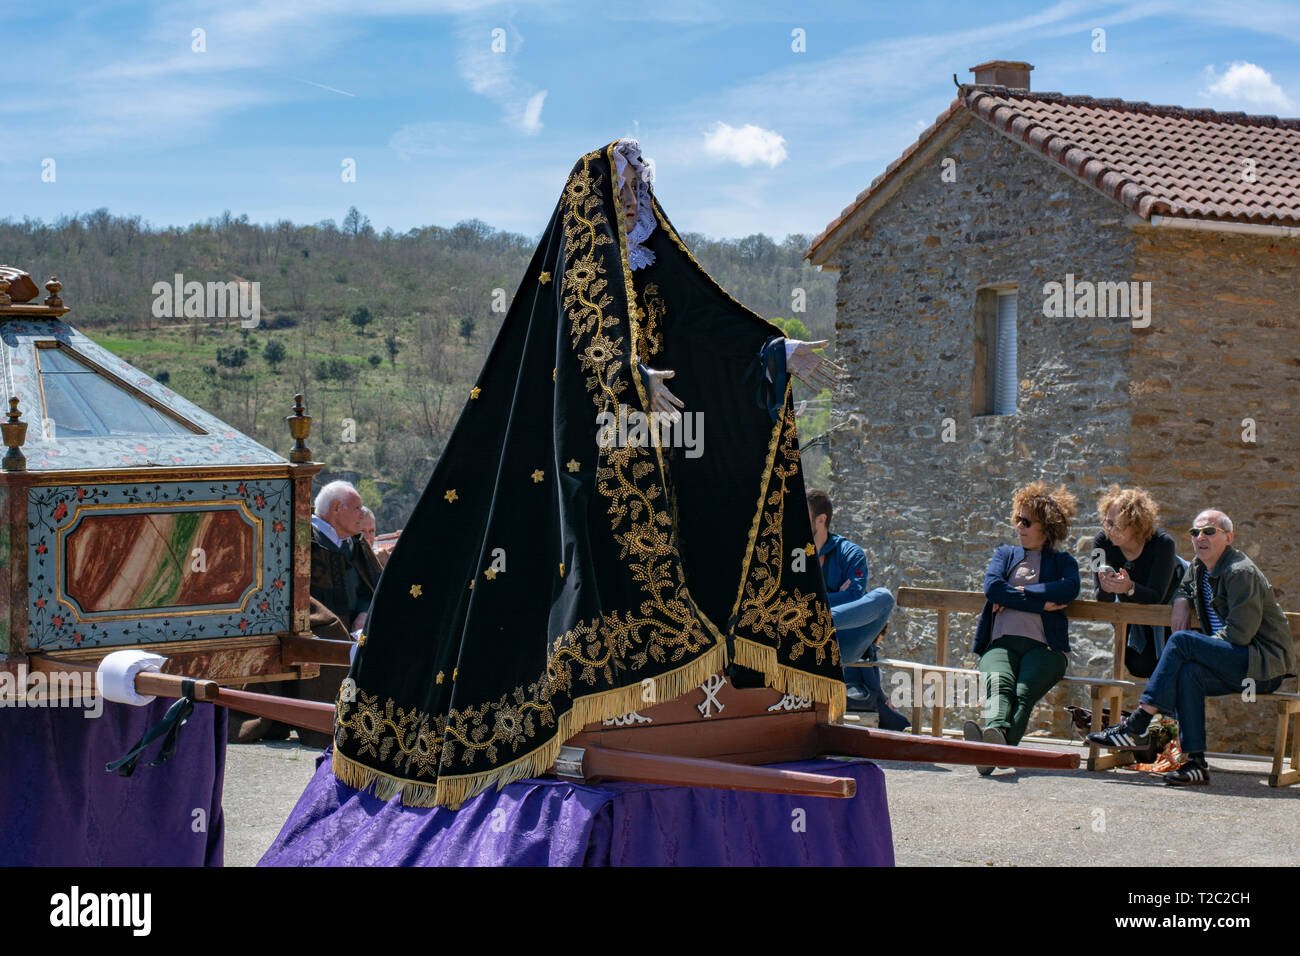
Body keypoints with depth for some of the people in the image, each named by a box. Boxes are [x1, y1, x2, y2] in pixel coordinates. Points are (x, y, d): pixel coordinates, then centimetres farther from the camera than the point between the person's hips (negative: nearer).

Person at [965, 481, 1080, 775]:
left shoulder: (1063, 561, 24)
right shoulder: (1005, 554, 30)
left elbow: (1070, 588, -1)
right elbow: (992, 586, 7)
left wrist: (1019, 592, -1)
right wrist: (1042, 604, 0)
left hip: (1044, 646, -1)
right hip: (1001, 643, 1)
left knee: (1023, 694, -34)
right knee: (999, 684, -35)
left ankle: (998, 743, -63)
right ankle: (996, 733, -66)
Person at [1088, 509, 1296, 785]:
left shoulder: (1241, 572, -14)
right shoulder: (1199, 567, 13)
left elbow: (1239, 634, -20)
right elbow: (1184, 588, 38)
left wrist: (1192, 646, -12)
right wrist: (1182, 601, 12)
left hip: (1265, 663, -8)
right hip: (1235, 664, 8)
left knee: (1181, 640, -24)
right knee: (1188, 672, -26)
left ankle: (1136, 726, -28)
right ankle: (1196, 763, -28)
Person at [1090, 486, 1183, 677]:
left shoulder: (1163, 543, -34)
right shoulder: (1102, 541, -25)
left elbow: (1156, 597, -36)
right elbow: (1103, 600, -24)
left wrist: (1130, 588, -56)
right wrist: (1105, 588, -49)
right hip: (1132, 609, 3)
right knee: (1138, 666, 2)